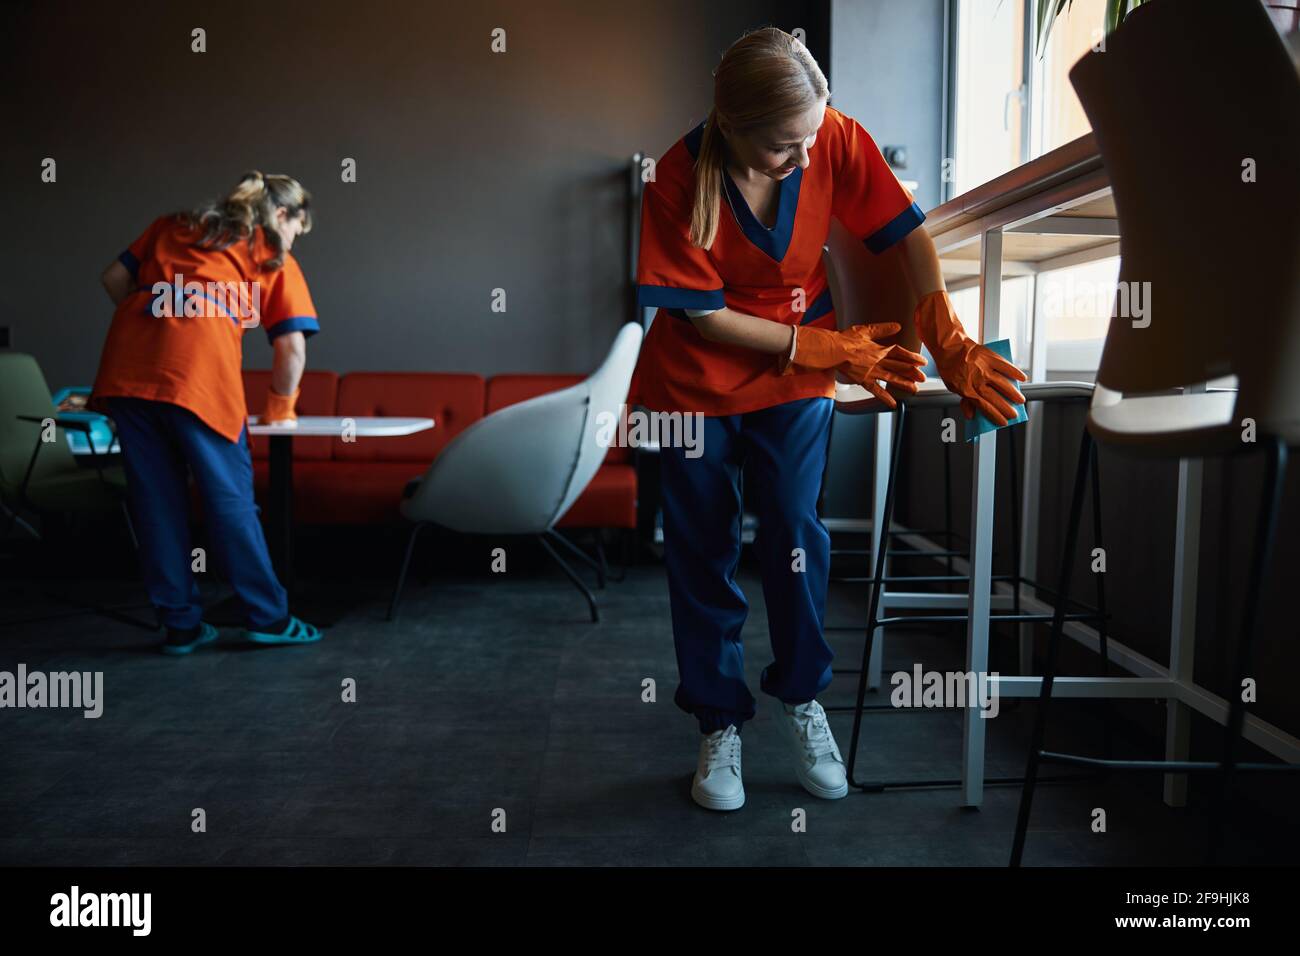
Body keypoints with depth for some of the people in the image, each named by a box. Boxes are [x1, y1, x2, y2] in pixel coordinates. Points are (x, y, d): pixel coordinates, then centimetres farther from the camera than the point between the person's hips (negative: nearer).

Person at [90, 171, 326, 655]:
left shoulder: (173, 225, 29)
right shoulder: (274, 259, 16)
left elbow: (115, 278, 24)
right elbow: (292, 347, 9)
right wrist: (281, 408, 22)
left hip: (126, 365, 5)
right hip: (198, 370, -4)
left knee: (155, 499, 10)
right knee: (229, 497, 4)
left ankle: (180, 624, 18)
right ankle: (268, 618, 12)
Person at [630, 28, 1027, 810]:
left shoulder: (836, 138, -17)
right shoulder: (679, 180, -23)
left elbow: (909, 235, -12)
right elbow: (704, 315, -18)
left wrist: (950, 347, -23)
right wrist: (828, 350, -18)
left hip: (795, 386, 1)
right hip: (694, 386, -1)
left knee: (796, 539, -5)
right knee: (703, 556, 6)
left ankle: (802, 696, 22)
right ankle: (720, 724, 23)